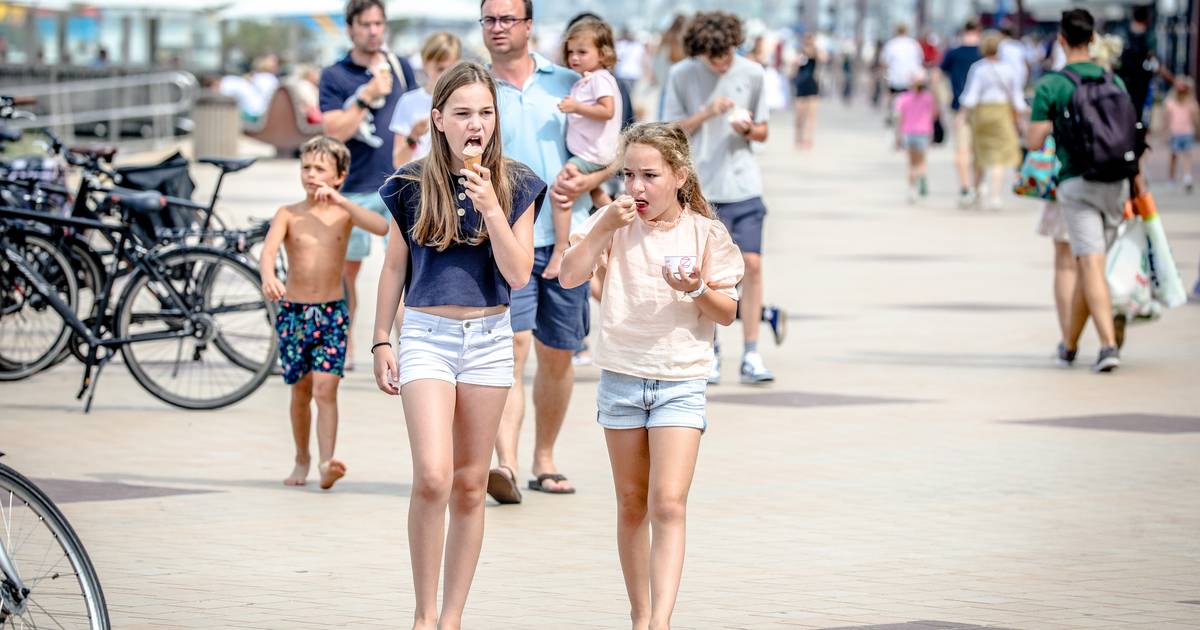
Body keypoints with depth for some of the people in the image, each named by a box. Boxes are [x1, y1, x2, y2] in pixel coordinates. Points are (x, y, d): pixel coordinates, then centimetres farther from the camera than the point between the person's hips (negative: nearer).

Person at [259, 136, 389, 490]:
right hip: (293, 311, 1)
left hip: (332, 313, -1)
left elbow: (382, 227, -17)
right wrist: (268, 276, -40)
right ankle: (302, 458, 30)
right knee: (301, 392, 12)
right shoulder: (289, 215, -1)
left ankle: (326, 462, -22)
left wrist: (340, 200, -23)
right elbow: (268, 250, -17)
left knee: (325, 389, -13)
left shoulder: (343, 213, 0)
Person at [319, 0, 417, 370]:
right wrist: (366, 97, -22)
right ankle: (345, 347, 25)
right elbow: (334, 131, -12)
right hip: (354, 189, -1)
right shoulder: (335, 76, -2)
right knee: (347, 270, 10)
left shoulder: (400, 68, 8)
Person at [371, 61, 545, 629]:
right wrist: (381, 342, 6)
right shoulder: (413, 185, -1)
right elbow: (394, 267, 8)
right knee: (432, 477, -16)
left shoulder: (514, 185, 1)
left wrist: (490, 207, -17)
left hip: (489, 337, 2)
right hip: (427, 334, -2)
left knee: (470, 485, 6)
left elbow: (518, 274, -6)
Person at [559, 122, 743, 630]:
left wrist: (697, 290, -18)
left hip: (680, 382, -2)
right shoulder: (614, 224, 0)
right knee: (631, 506, 11)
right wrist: (603, 228, -20)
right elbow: (570, 276, -11)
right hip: (621, 377, 2)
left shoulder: (704, 233, -3)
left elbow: (727, 313, 1)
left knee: (668, 503, -15)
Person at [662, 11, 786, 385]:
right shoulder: (681, 76, 0)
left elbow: (762, 132, 12)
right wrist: (706, 114, -14)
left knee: (751, 263, -6)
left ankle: (751, 356, -1)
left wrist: (747, 129, -11)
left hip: (744, 186, 1)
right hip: (700, 188, -1)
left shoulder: (751, 73, 5)